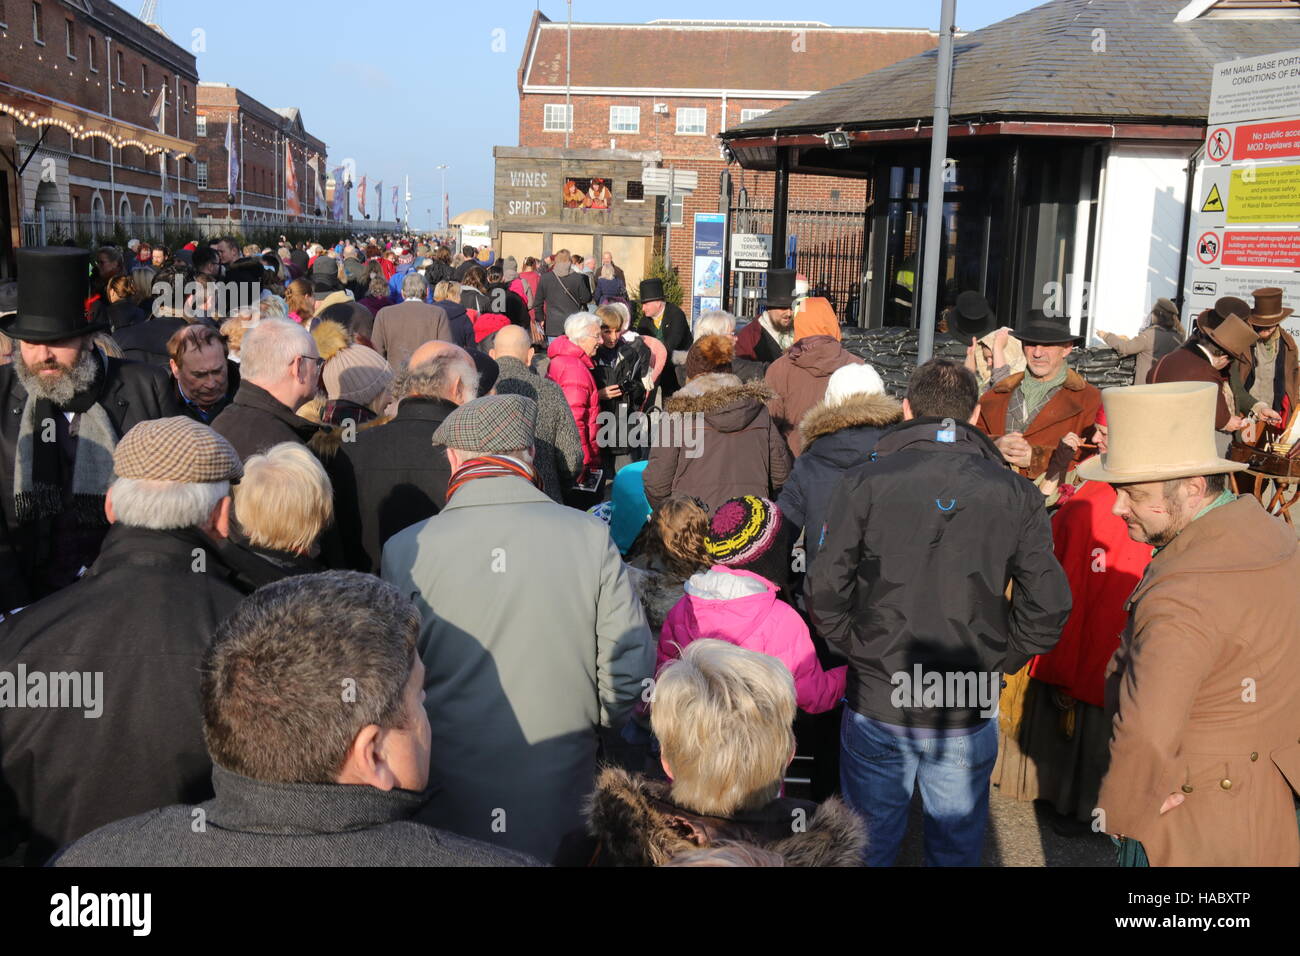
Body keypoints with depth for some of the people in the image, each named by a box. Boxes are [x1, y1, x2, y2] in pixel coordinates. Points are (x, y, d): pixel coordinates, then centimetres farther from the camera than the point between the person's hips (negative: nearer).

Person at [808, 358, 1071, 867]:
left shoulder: (864, 482, -7)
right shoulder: (1015, 493, -2)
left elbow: (826, 594, -11)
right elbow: (1047, 608, -6)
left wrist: (862, 653, 4)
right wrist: (993, 665, 7)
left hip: (877, 703, -1)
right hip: (969, 711, 1)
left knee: (868, 842, 18)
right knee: (958, 844, 20)